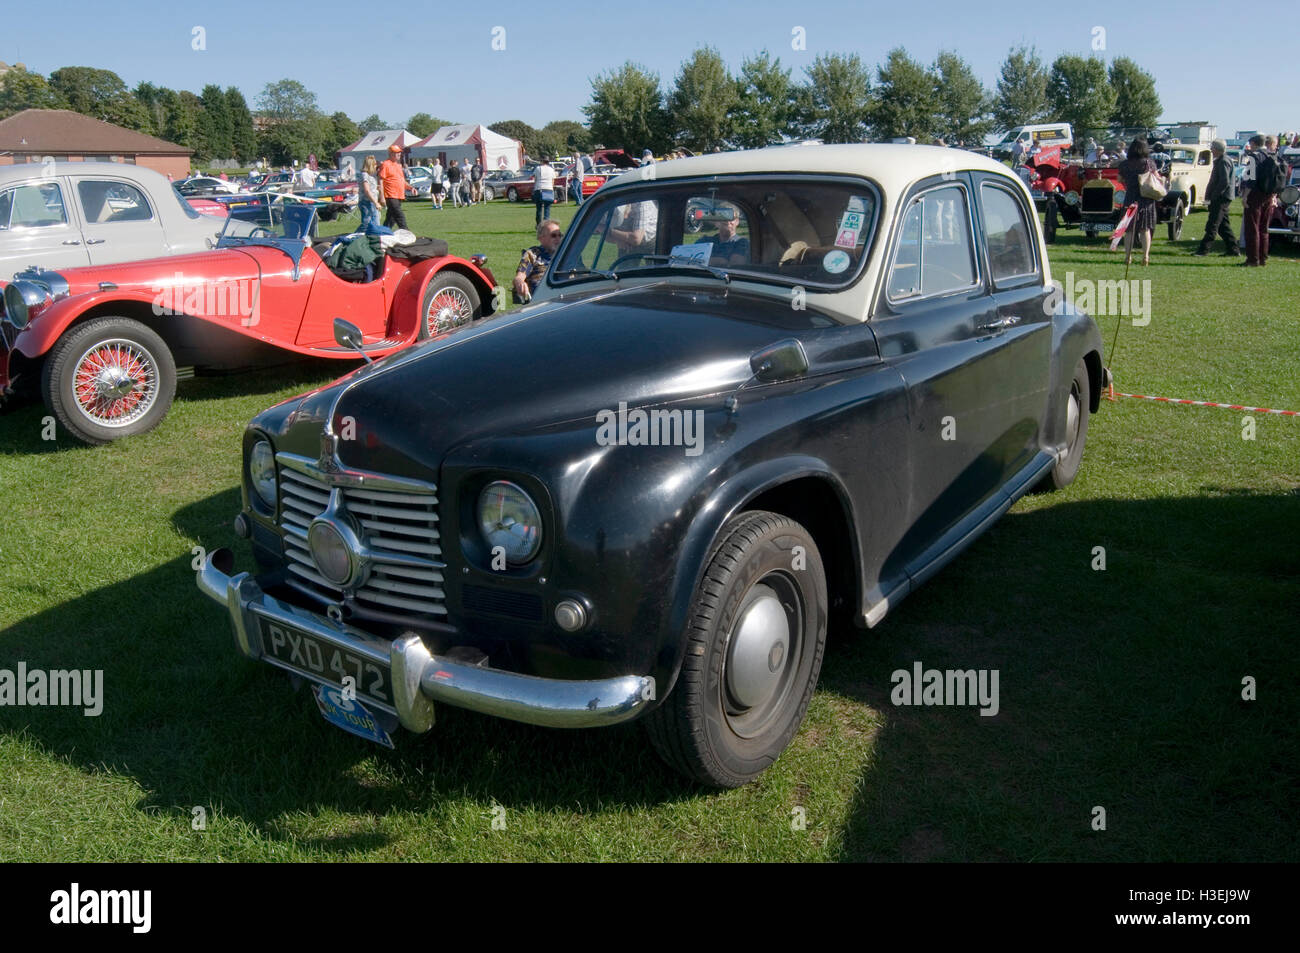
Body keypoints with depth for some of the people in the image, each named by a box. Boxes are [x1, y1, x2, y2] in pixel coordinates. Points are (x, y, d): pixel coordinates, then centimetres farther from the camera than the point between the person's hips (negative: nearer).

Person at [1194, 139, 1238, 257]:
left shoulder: (1224, 161, -13)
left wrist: (1214, 194, -18)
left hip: (1221, 198, -10)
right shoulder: (1220, 161, 19)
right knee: (1223, 225, 12)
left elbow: (1225, 182, -22)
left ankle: (1203, 249, -11)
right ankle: (1232, 249, 15)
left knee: (1212, 224, -10)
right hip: (1220, 198, 10)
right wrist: (1209, 195, 16)